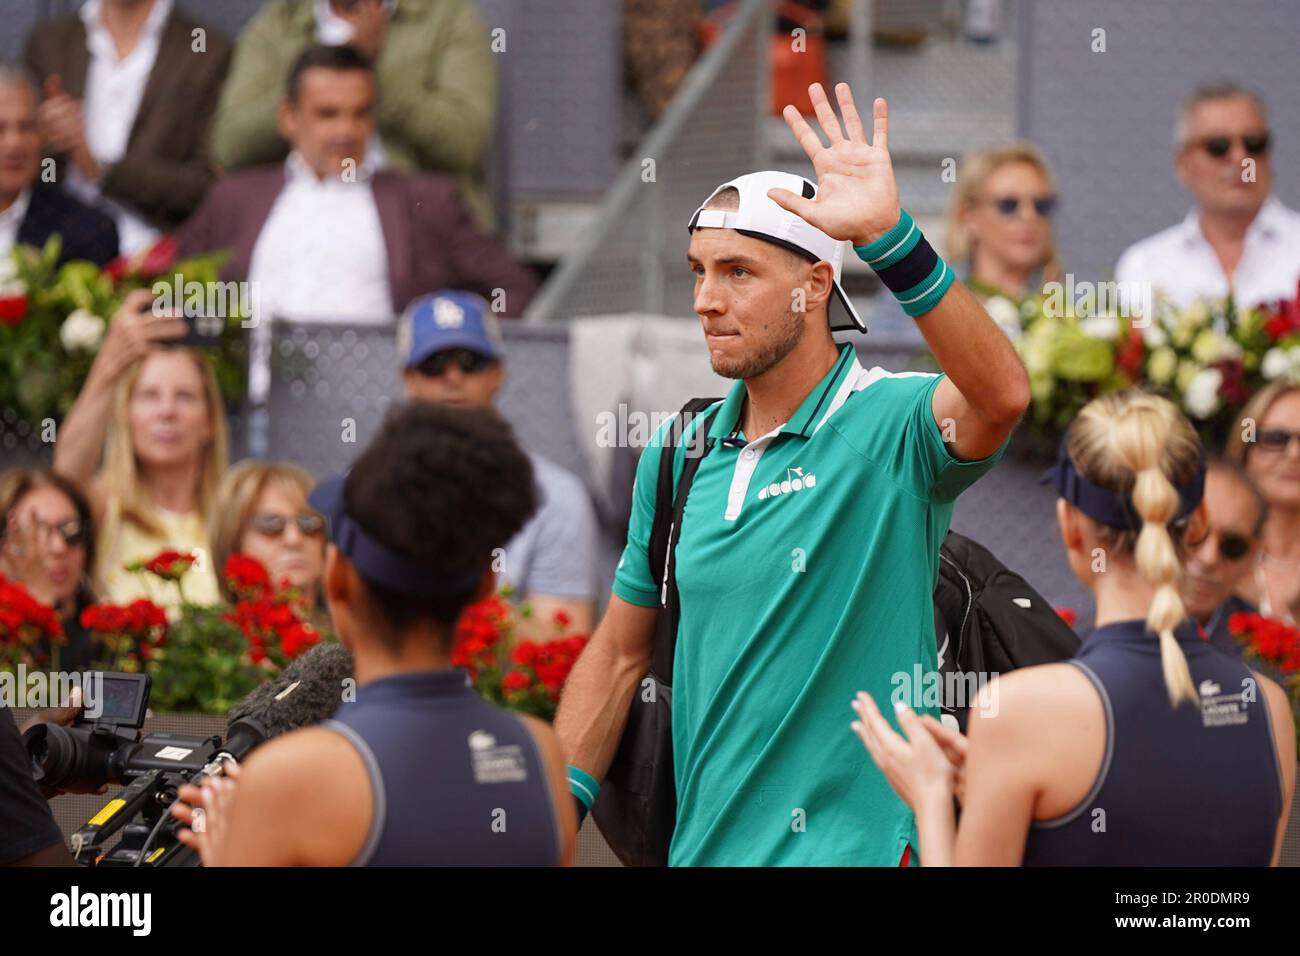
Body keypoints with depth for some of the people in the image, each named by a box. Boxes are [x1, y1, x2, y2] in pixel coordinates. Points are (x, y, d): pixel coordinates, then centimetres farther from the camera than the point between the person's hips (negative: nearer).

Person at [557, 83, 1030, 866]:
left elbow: (1002, 393, -32)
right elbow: (620, 655, 16)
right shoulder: (678, 454, 9)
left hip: (851, 844, -6)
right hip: (700, 846, 6)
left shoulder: (891, 425, -9)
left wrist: (887, 236, -40)